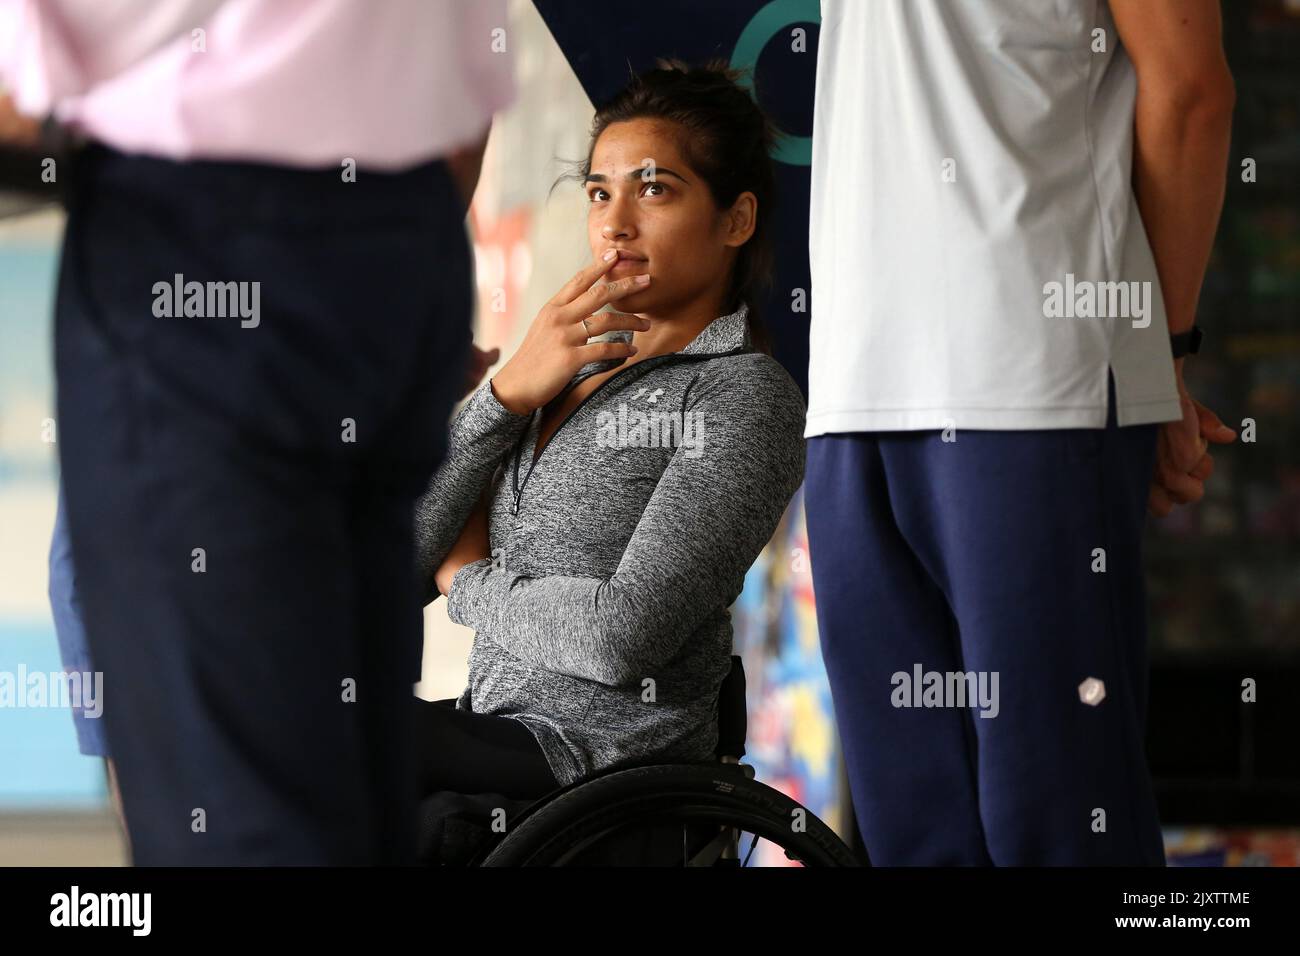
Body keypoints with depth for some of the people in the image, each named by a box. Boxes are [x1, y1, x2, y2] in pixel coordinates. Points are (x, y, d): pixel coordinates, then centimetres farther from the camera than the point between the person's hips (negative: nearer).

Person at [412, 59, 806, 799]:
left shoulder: (744, 397, -7)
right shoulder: (576, 366, 16)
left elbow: (622, 634, -19)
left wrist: (469, 581, -1)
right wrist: (507, 395, -6)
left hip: (603, 756, -7)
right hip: (497, 735, 7)